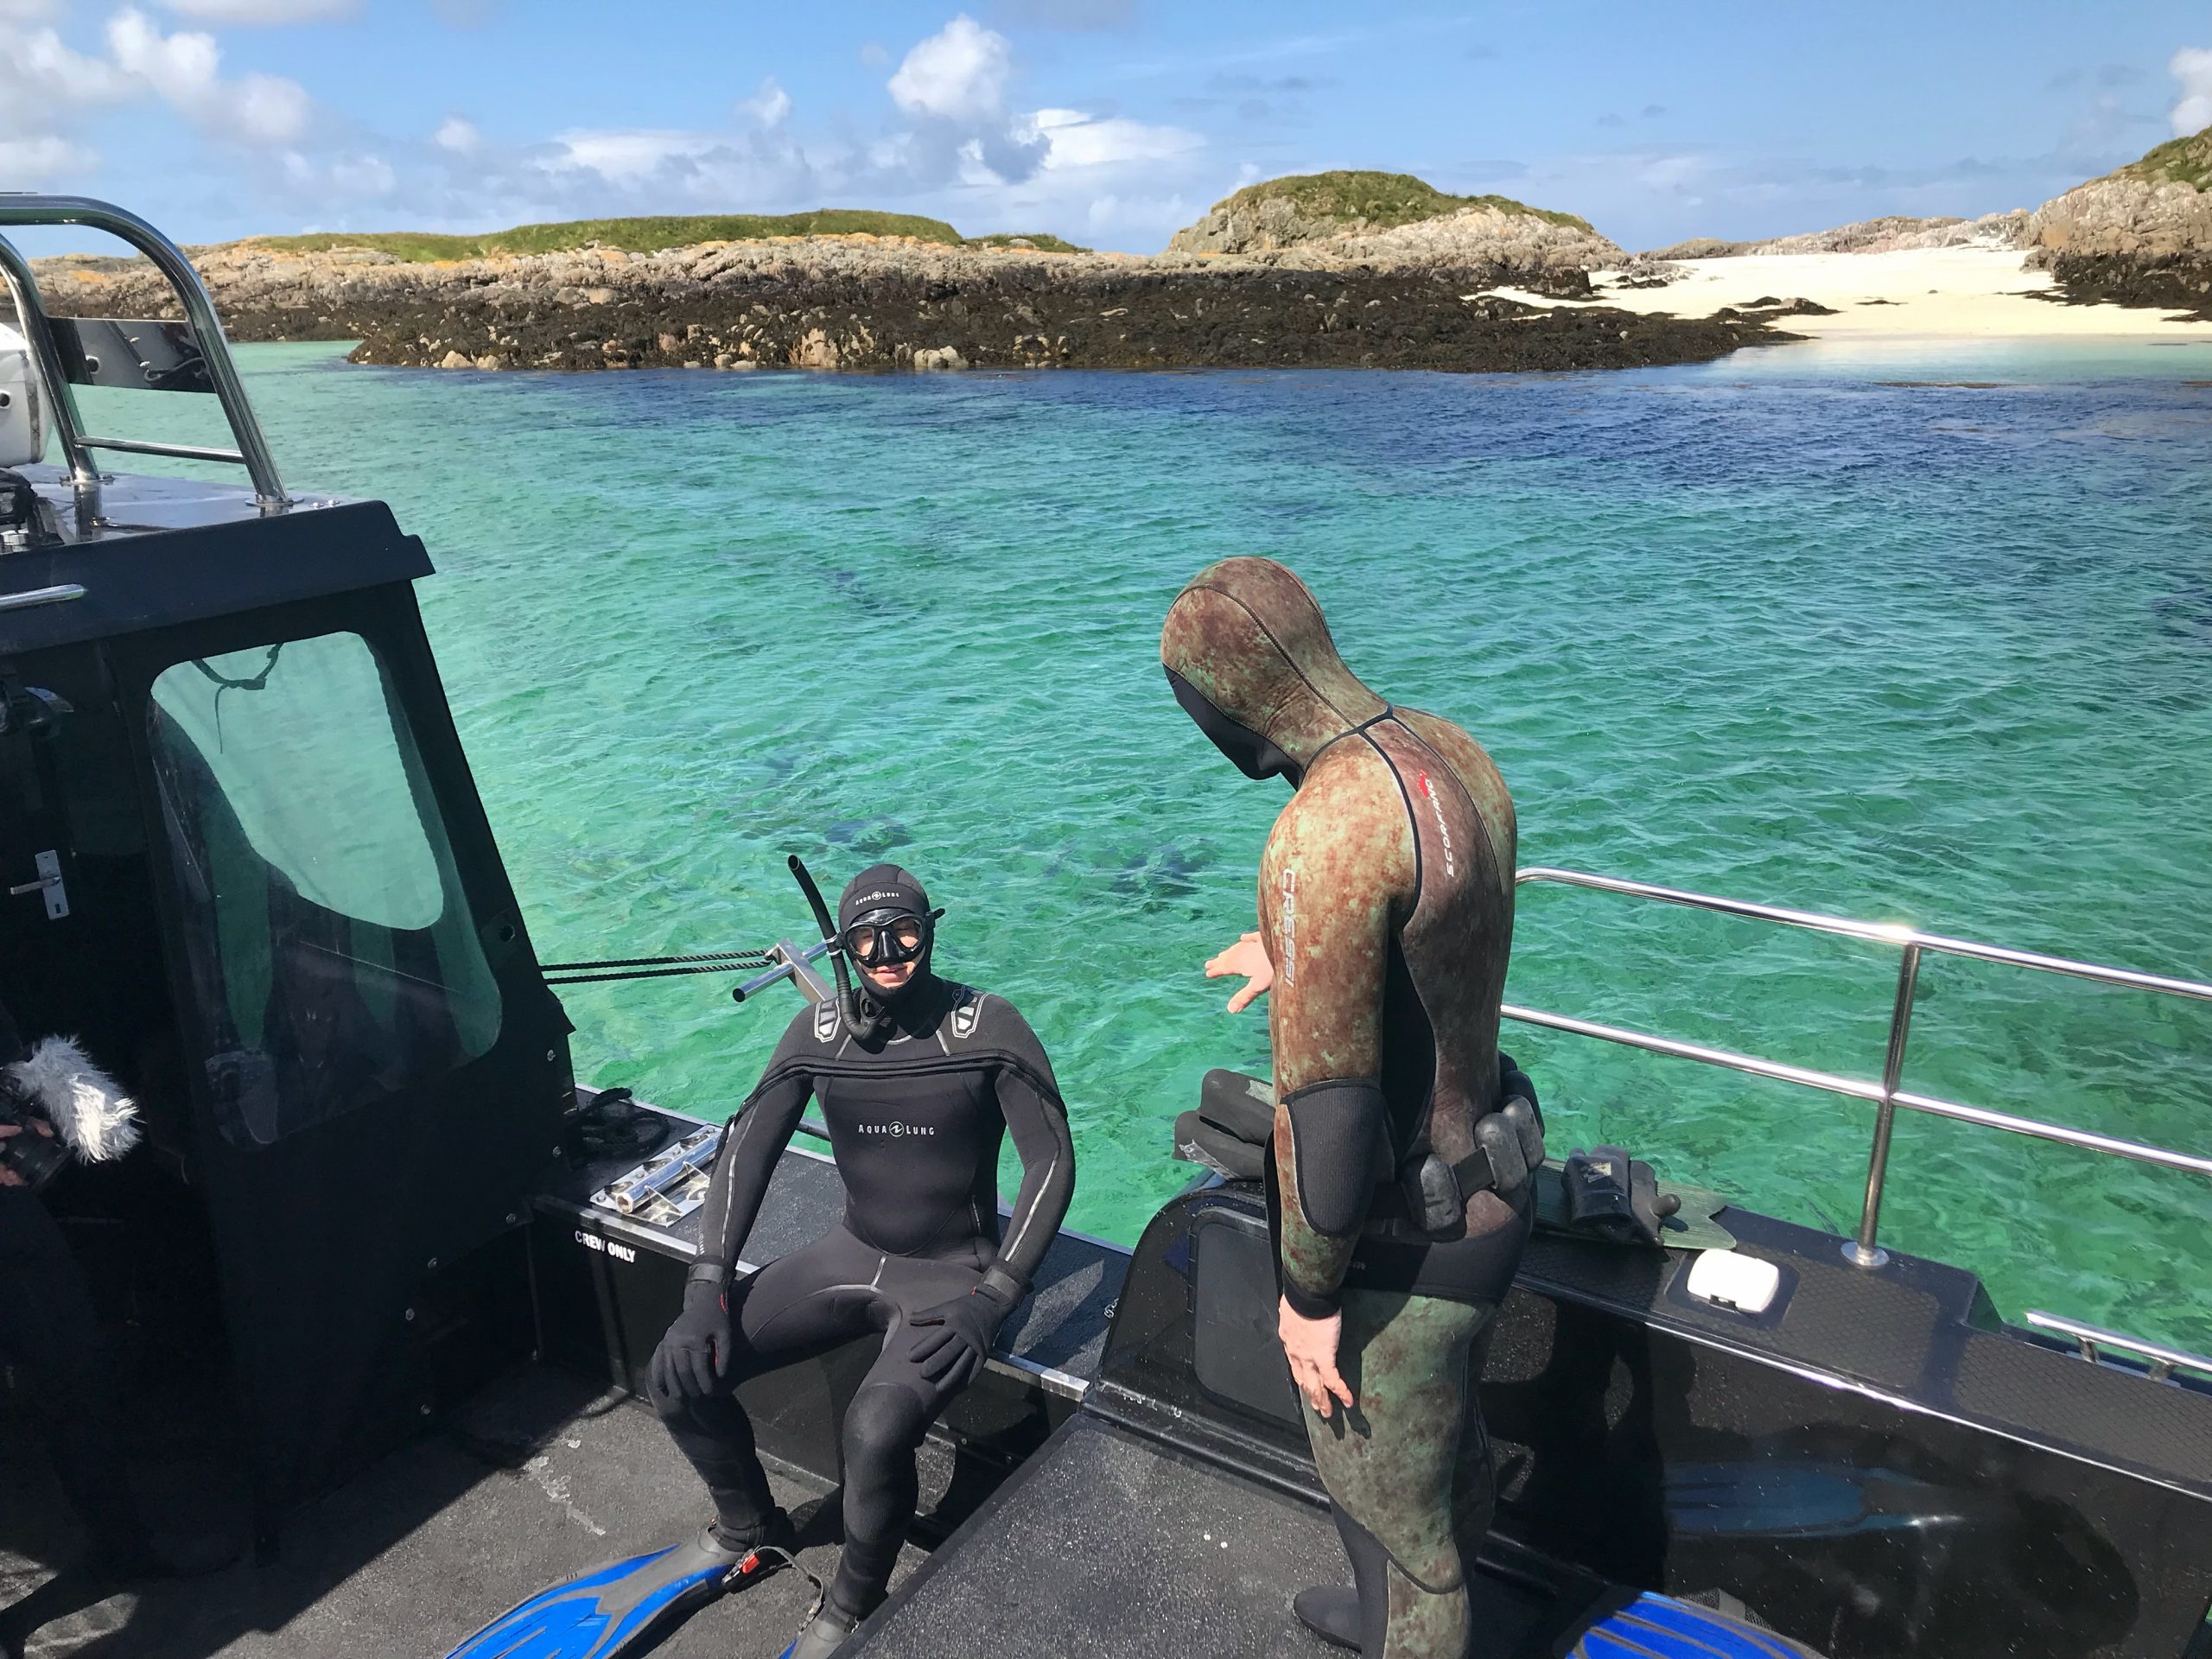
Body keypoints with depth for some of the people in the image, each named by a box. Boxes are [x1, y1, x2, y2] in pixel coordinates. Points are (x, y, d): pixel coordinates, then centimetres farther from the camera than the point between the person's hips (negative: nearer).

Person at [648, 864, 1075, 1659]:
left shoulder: (988, 1028, -15)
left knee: (876, 1428, -31)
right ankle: (749, 1527, 21)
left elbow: (1052, 1160, -14)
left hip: (950, 1273, -4)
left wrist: (993, 1298, -22)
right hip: (853, 1251, 5)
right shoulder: (821, 1029, -3)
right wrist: (709, 1281, -10)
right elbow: (747, 1146, 0)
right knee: (681, 1373, -9)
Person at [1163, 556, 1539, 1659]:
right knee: (1447, 1442, 32)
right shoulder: (1456, 759, -3)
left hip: (1401, 1241, -10)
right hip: (1481, 1187, 10)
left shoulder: (1324, 833, -32)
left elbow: (1325, 1104, -28)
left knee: (1387, 1495, 15)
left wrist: (1308, 1293, -15)